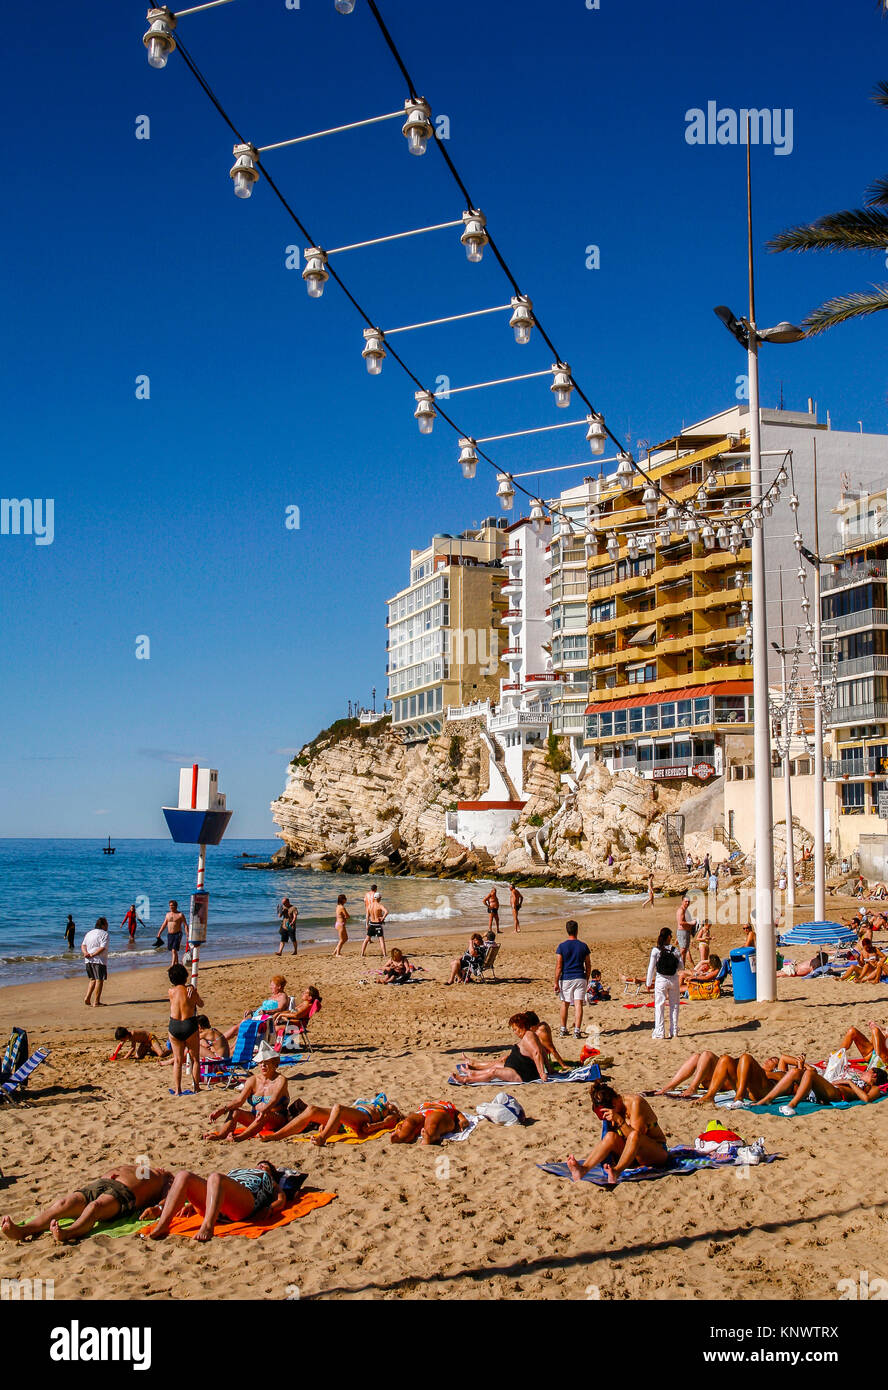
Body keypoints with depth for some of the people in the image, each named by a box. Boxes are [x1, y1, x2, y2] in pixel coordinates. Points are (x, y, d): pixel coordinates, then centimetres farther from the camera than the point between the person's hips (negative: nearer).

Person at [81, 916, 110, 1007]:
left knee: (93, 979, 20)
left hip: (88, 960, 7)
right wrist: (93, 955, -15)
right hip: (99, 960, -7)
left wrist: (86, 953, -5)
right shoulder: (104, 934, -6)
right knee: (99, 980, -2)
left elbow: (83, 945, 10)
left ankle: (87, 998, 9)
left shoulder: (89, 933, 18)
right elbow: (102, 948, -17)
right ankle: (96, 1002, -3)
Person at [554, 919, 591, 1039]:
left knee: (565, 1003, 15)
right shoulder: (583, 946, 0)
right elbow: (588, 965, 6)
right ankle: (577, 1030, -9)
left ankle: (563, 1029, 25)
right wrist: (587, 979, 18)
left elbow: (558, 966, -8)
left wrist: (556, 982, -3)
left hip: (566, 979, 0)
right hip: (580, 978, 0)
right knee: (578, 1004, -1)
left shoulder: (561, 946, -7)